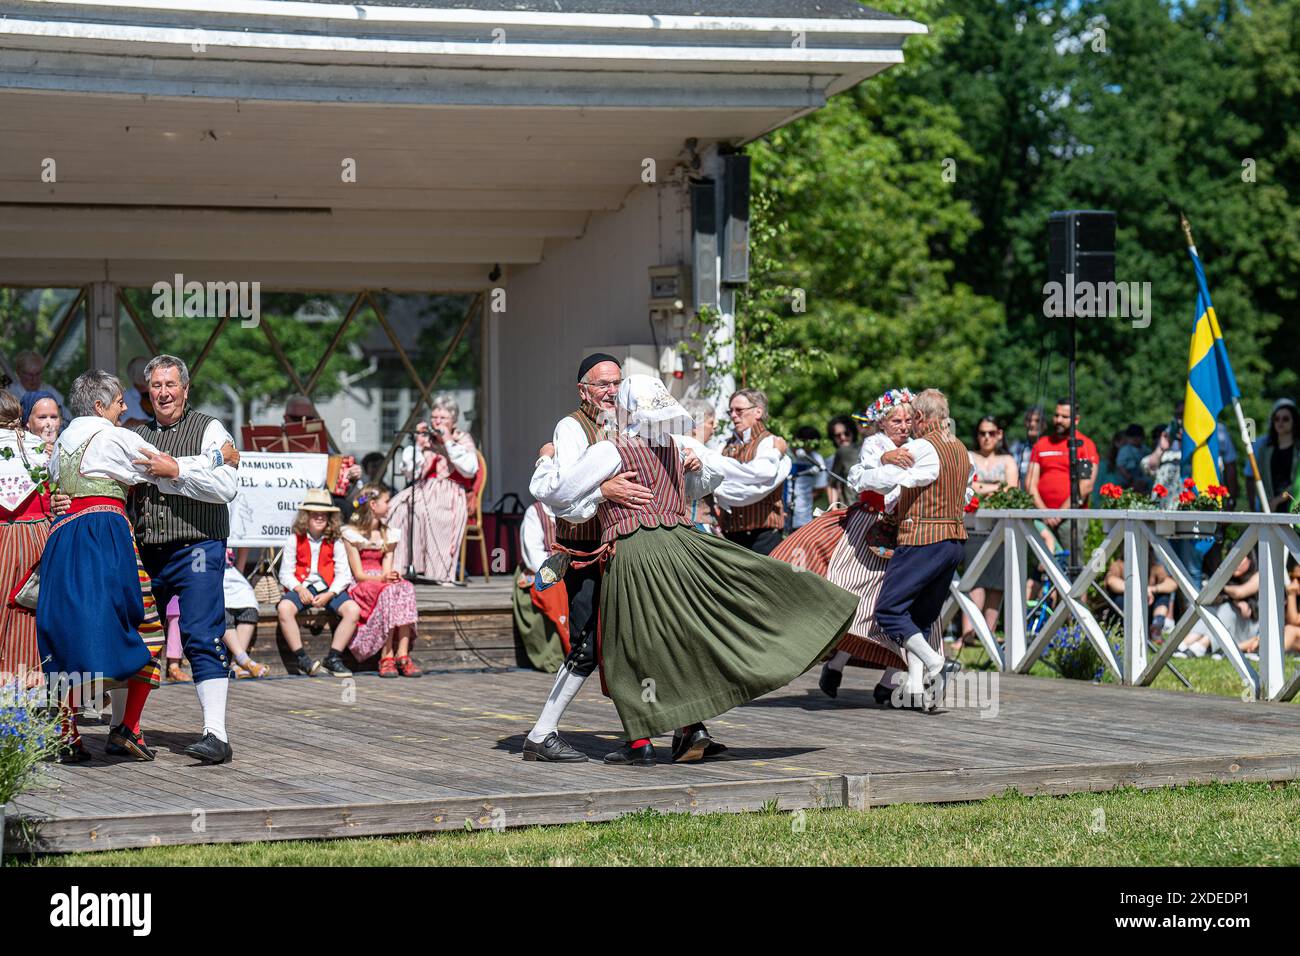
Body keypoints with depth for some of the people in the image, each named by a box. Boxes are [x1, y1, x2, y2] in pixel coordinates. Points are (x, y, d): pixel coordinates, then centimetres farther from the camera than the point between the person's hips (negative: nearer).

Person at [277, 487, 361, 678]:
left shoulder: (335, 541, 7)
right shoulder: (295, 539, 5)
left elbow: (343, 574, 2)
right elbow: (286, 573, 2)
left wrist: (329, 594, -15)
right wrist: (299, 589, -18)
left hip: (329, 589, 1)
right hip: (301, 587, -1)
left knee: (353, 610, -26)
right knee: (284, 608, -34)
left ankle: (332, 658, -16)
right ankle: (303, 660, -26)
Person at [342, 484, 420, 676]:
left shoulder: (387, 534, 17)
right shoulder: (352, 534, -1)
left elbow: (387, 571, 7)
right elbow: (358, 574, -9)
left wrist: (392, 576, -17)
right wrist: (381, 578, -25)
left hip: (383, 583, 5)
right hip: (361, 588, -5)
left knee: (406, 588, -29)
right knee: (389, 592, -36)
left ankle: (402, 654, -40)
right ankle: (386, 656, -40)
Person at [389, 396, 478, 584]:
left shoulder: (463, 439, 9)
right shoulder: (426, 439, 17)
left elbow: (469, 470, -9)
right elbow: (409, 473, 9)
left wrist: (449, 442, -9)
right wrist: (418, 445, 1)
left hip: (450, 492, -4)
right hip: (423, 489, 4)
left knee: (431, 512, -36)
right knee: (398, 507, -27)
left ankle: (440, 572, -36)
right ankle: (399, 567, -29)